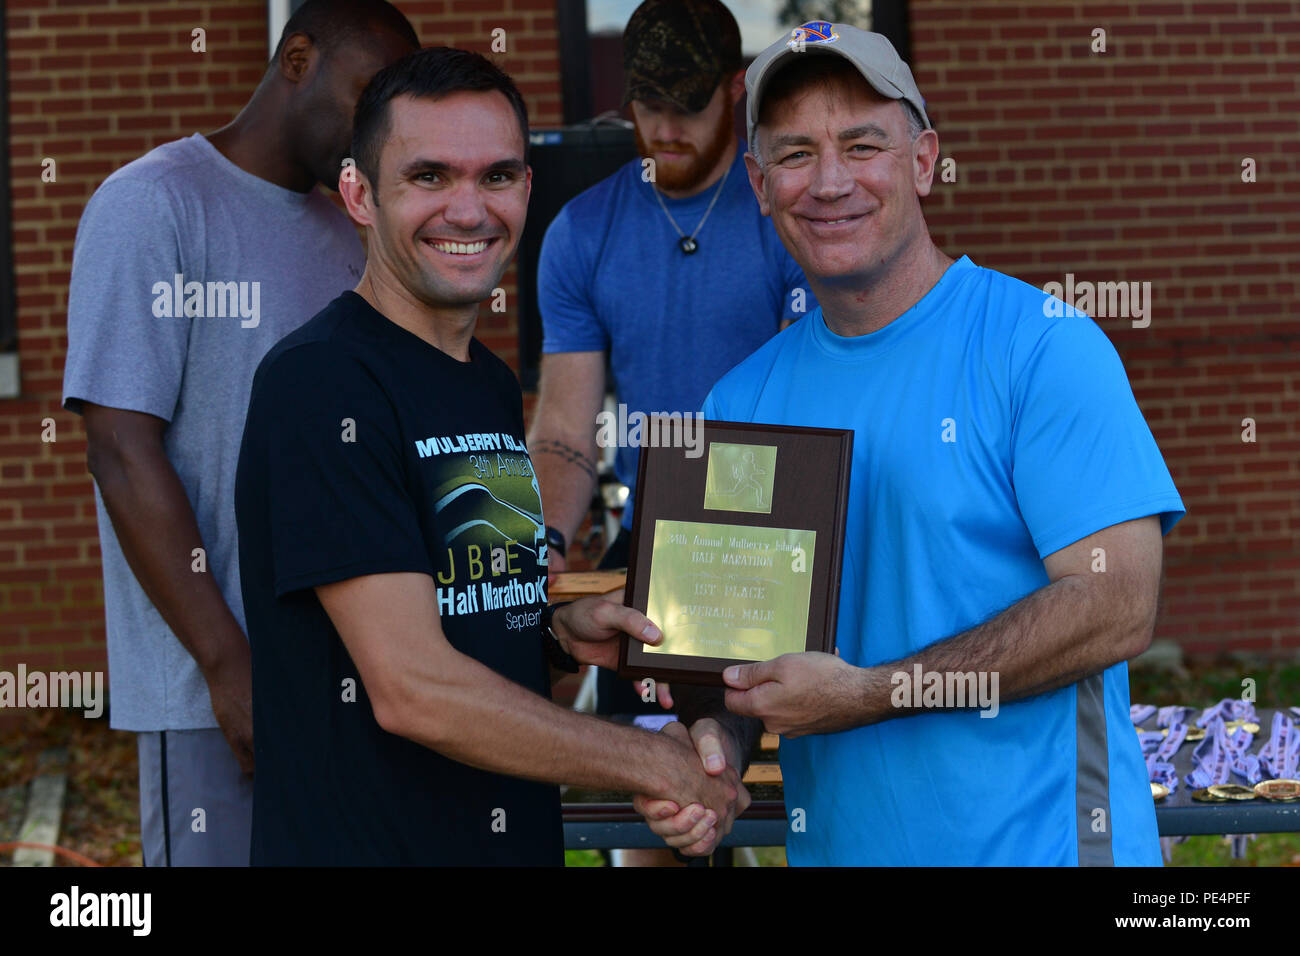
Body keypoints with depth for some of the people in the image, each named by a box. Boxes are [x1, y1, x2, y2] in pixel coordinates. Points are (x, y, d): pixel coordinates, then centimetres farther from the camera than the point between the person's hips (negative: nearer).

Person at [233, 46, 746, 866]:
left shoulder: (495, 386, 10)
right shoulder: (320, 381, -17)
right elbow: (412, 690, -22)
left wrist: (563, 635, -1)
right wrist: (659, 764, -14)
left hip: (518, 839, 8)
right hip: (362, 844, -8)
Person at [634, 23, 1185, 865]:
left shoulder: (1041, 345, -10)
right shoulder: (742, 399, 4)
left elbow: (1117, 606, -17)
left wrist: (868, 694, -19)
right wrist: (711, 734, -14)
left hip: (1042, 842, -4)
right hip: (833, 843, 4)